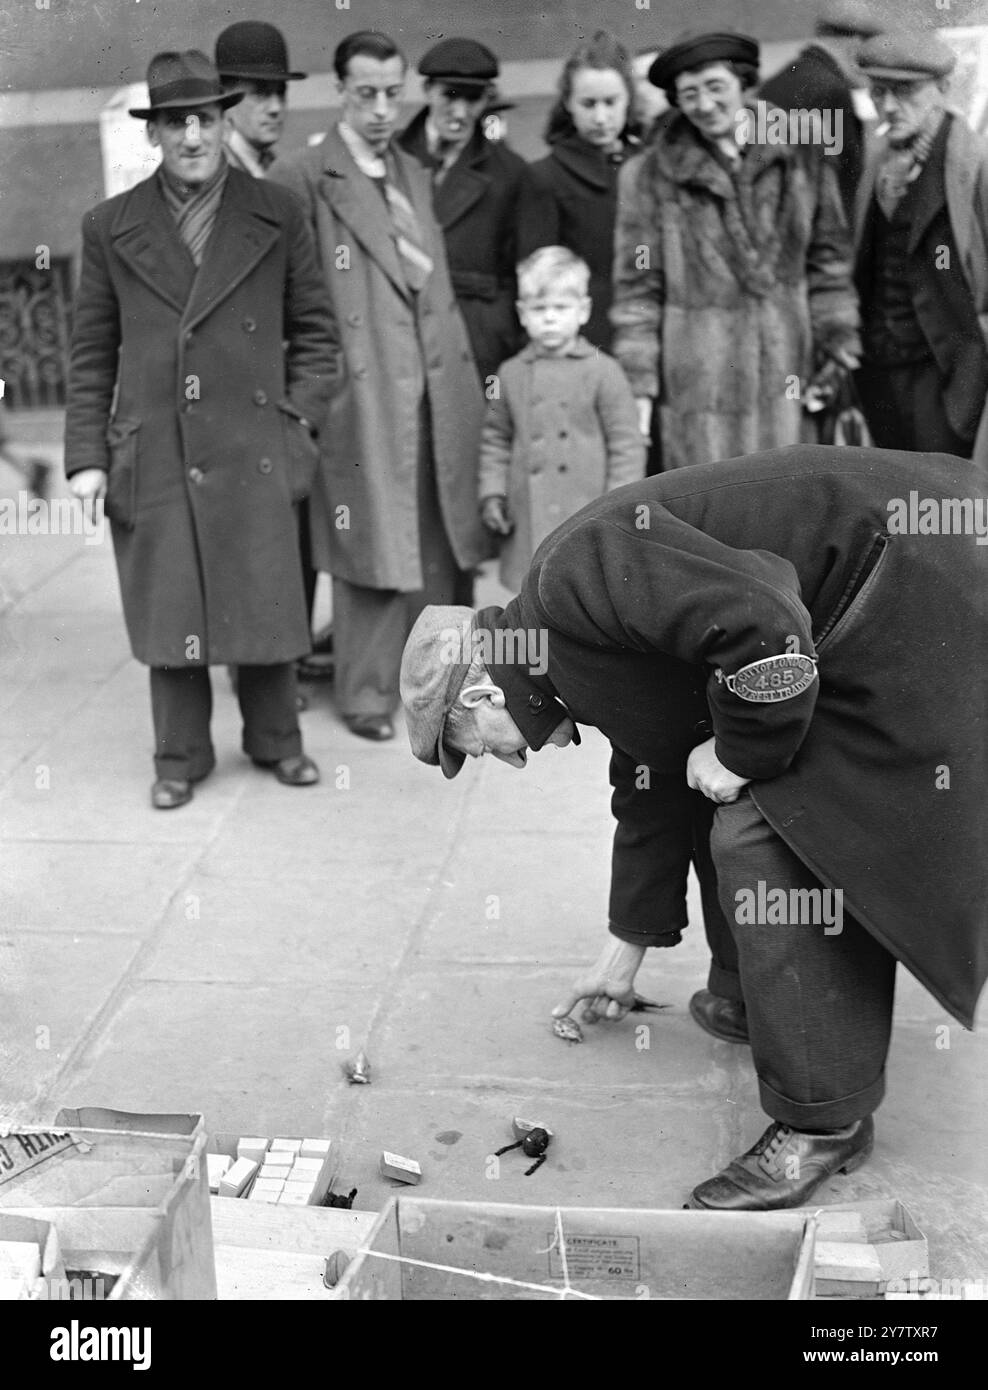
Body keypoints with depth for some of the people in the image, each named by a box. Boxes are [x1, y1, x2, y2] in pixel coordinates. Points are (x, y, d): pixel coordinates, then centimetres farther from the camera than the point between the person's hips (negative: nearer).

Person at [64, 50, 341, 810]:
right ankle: (181, 756, 23)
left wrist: (299, 418, -2)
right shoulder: (110, 227, 7)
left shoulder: (276, 215, 5)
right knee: (167, 613, 6)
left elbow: (315, 329, 9)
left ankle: (275, 740, 27)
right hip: (150, 456, 1)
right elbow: (92, 354, 9)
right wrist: (87, 455, 3)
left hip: (253, 454, 0)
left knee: (265, 604, 6)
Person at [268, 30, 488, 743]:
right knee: (376, 548, -1)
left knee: (443, 540, 9)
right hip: (362, 388, -6)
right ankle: (368, 693, 13)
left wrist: (463, 369, 13)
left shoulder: (415, 174, 18)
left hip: (439, 383, 6)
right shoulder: (303, 177, -4)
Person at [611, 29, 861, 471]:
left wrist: (838, 347, 5)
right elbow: (637, 287, 1)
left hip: (787, 375, 2)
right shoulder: (651, 174, 0)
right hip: (699, 383, -2)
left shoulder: (800, 156, 6)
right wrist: (638, 384, -4)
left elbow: (828, 259, 11)